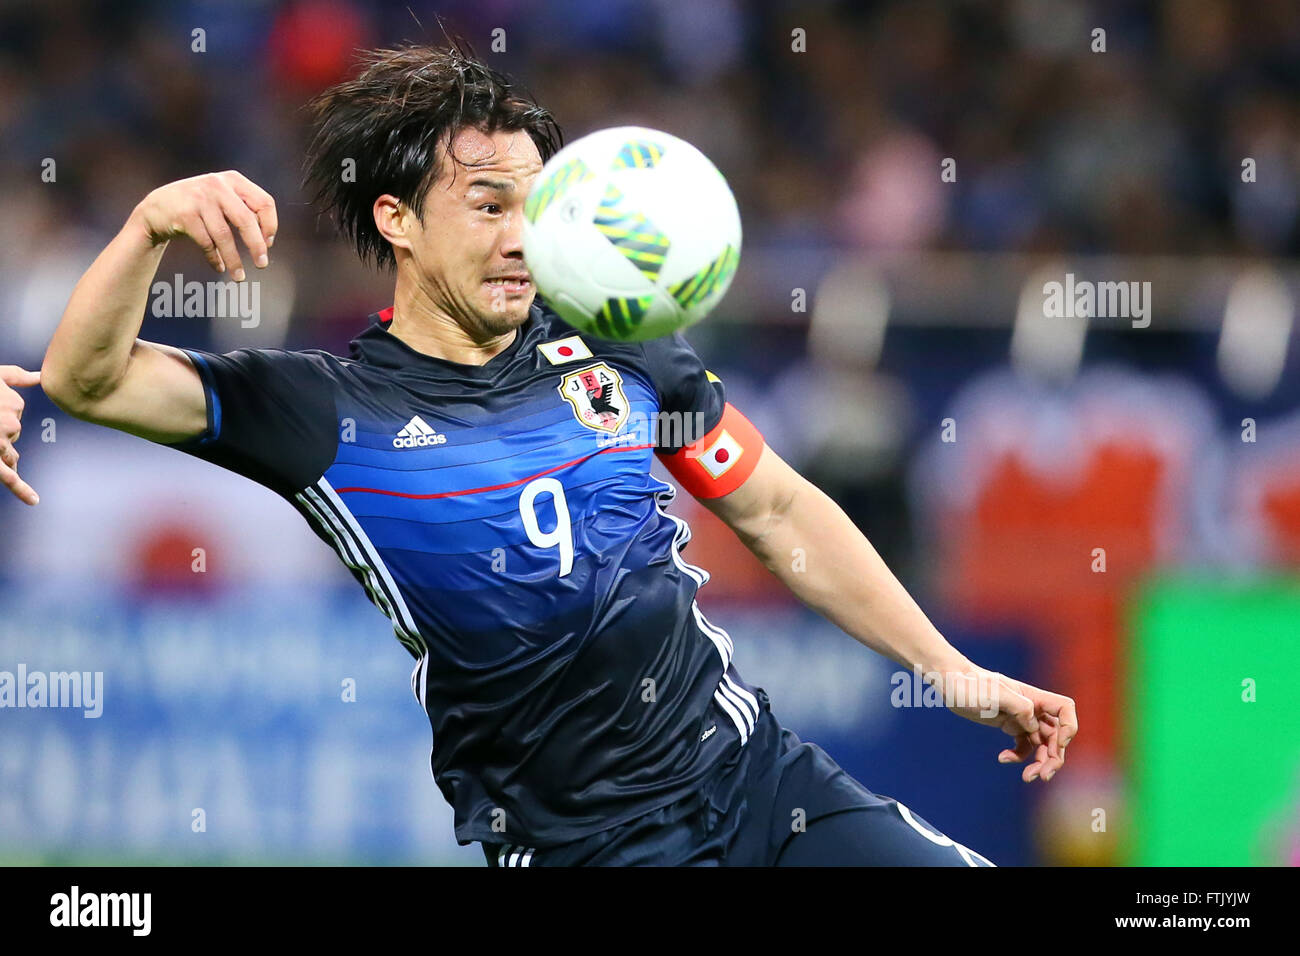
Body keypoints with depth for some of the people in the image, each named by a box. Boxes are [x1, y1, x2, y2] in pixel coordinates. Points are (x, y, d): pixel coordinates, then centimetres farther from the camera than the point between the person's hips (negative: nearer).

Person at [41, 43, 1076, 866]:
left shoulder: (612, 350, 6)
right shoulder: (330, 410, -5)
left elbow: (777, 509, 15)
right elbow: (85, 381, -12)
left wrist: (958, 675, 12)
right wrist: (152, 223, -31)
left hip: (763, 774, 4)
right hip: (583, 843, -4)